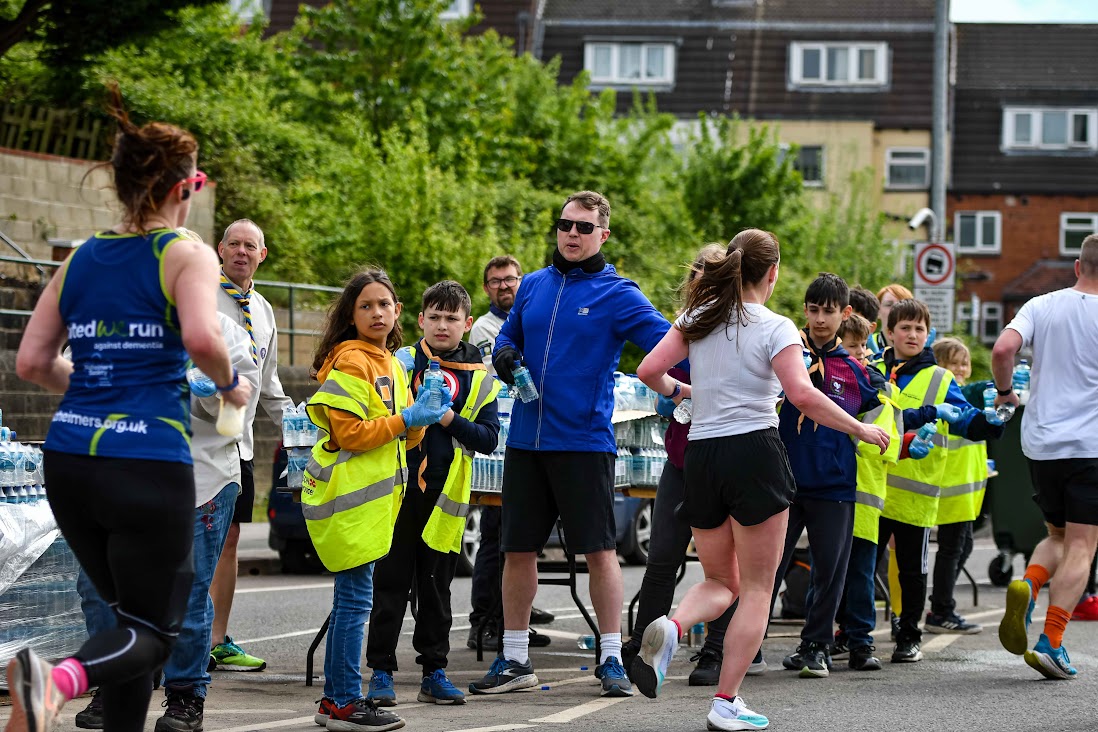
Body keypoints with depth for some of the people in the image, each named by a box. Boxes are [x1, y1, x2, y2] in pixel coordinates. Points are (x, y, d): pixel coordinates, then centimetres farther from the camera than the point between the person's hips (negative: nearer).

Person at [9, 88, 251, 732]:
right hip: (149, 468, -6)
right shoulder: (186, 255, -5)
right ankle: (60, 680, -26)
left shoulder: (80, 260, 12)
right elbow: (201, 336, -23)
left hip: (69, 461, 6)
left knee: (131, 610, 21)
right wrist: (229, 382, -3)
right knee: (155, 627, 3)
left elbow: (31, 362, 10)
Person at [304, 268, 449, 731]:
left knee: (351, 599, 12)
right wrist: (405, 420, -18)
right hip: (347, 496, -10)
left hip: (372, 498, 10)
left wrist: (424, 415, 0)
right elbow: (348, 432, -18)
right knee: (355, 599, -9)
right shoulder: (349, 362, -12)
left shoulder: (391, 363, 18)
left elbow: (405, 437, 19)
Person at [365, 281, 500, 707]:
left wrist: (449, 419, -13)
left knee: (436, 588, 8)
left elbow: (489, 439, -1)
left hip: (444, 497, 1)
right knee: (390, 584, 1)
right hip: (397, 491, -1)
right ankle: (381, 671, 5)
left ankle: (434, 672, 15)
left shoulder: (480, 380, 6)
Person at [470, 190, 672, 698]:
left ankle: (611, 660, 7)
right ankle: (514, 660, 18)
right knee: (518, 550, 8)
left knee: (600, 551, -2)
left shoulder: (616, 294, -4)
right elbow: (509, 334, 24)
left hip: (584, 442, -5)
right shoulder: (534, 286, 11)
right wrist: (505, 354, 0)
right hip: (526, 441, 5)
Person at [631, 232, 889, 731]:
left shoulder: (697, 318, 8)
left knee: (720, 582, 17)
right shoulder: (776, 328, -6)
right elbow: (802, 395, -18)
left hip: (700, 456, 5)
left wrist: (677, 390, 24)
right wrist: (859, 429, -8)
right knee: (756, 589, 5)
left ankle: (670, 628, -16)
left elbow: (649, 371, 3)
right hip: (755, 451, -5)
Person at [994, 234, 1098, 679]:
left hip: (1039, 443, 4)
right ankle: (1051, 643, -10)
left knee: (1059, 537, 21)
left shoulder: (1041, 306, 3)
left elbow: (1003, 349, -10)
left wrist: (1005, 391, 7)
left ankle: (1027, 584, -10)